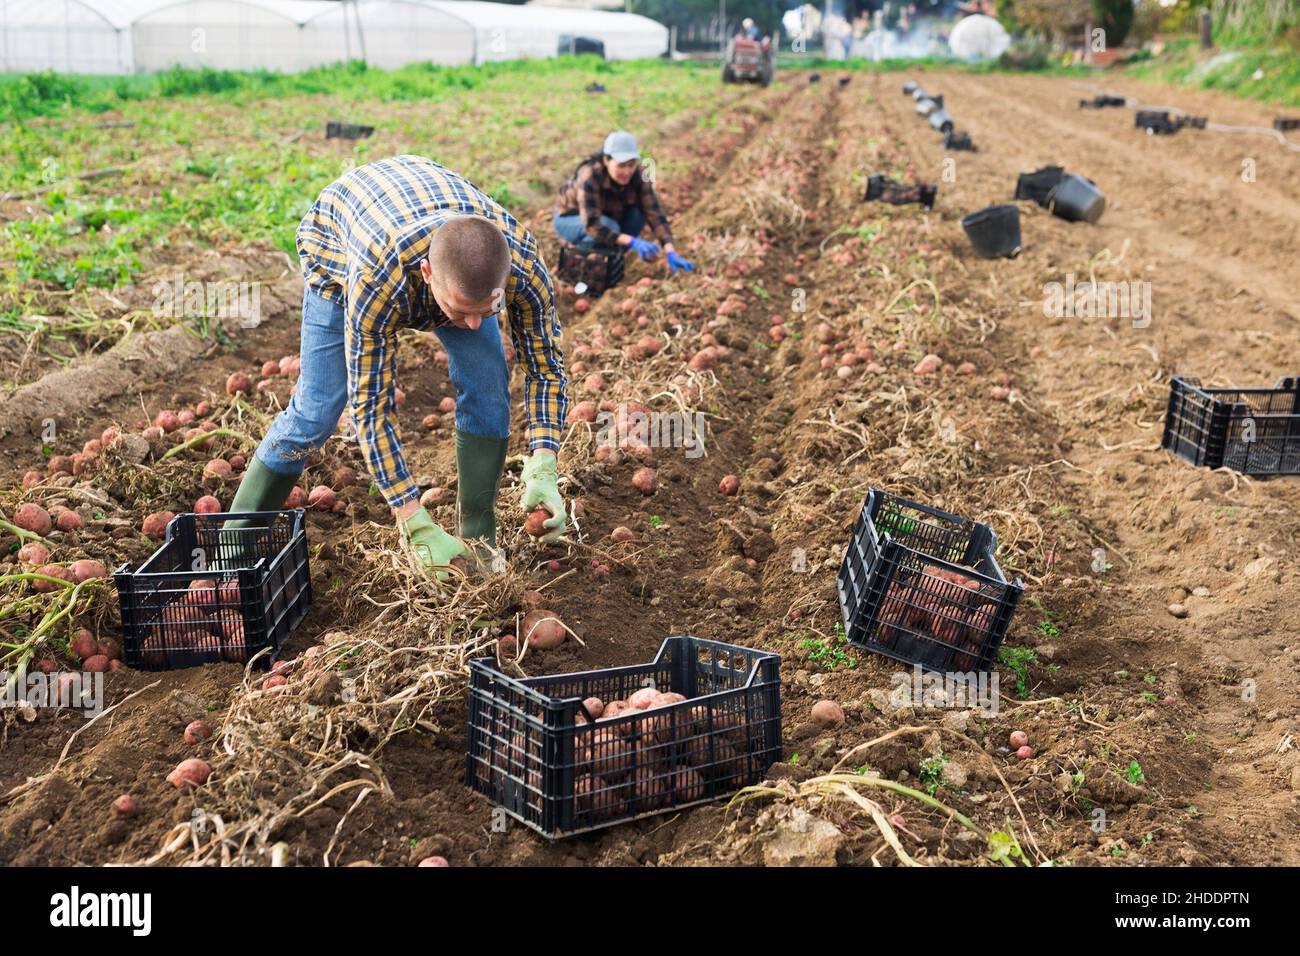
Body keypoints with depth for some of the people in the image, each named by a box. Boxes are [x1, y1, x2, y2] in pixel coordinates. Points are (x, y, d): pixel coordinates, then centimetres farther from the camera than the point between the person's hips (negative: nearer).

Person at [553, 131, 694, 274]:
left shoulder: (638, 175, -22)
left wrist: (670, 252, -40)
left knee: (639, 212, -21)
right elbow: (592, 225, -42)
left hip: (607, 215, 5)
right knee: (610, 228, -35)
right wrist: (633, 242, -50)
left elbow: (654, 213, -26)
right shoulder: (590, 176, -36)